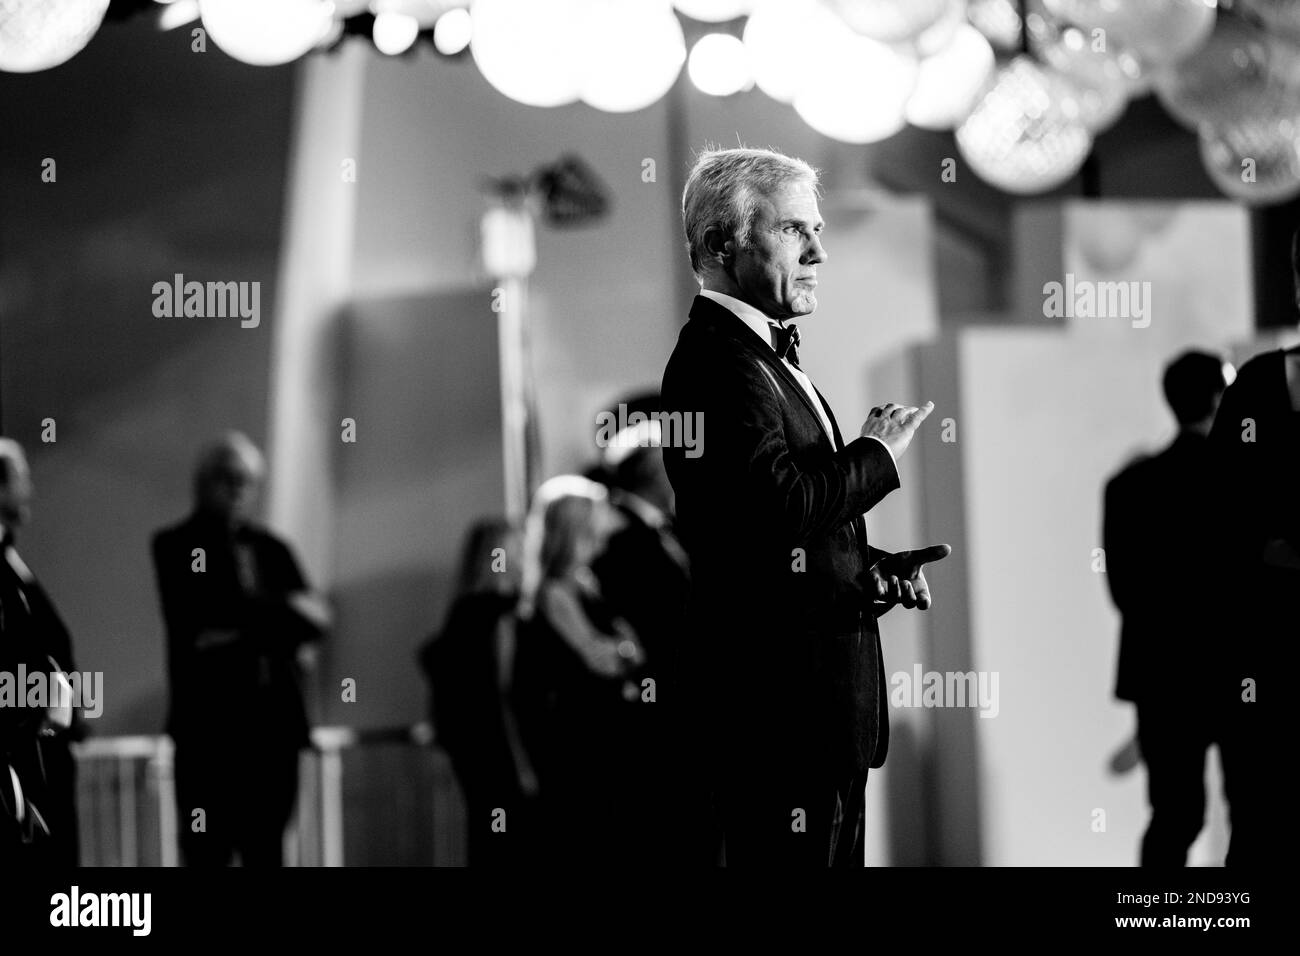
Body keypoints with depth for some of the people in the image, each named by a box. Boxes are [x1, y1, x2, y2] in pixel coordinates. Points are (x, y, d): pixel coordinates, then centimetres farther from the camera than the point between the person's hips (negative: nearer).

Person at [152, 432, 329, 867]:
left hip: (274, 724, 5)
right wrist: (285, 613, -5)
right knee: (208, 853, -7)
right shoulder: (176, 546, 3)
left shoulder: (272, 548, 17)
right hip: (210, 723, -5)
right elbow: (201, 617, -12)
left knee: (266, 852, 5)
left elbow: (314, 618, 5)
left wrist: (236, 634, -11)